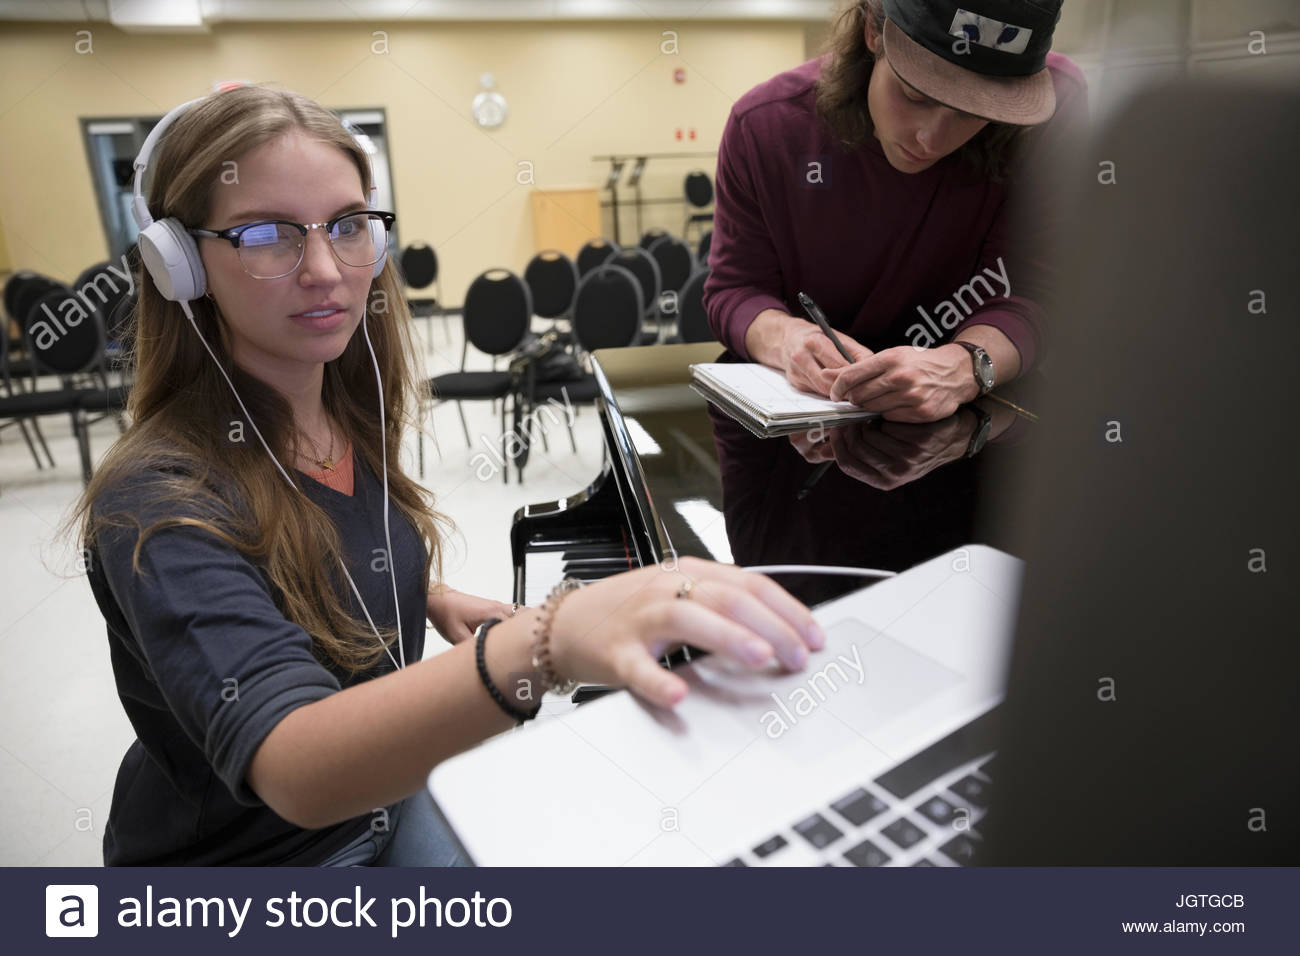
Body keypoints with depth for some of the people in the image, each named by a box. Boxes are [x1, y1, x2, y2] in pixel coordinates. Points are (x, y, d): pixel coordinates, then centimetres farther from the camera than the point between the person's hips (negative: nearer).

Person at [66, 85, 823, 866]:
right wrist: (547, 643, -59)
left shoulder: (352, 409, -7)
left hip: (384, 793, 5)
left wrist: (435, 600, -8)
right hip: (255, 850, -5)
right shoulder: (161, 503, -28)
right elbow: (294, 768, -43)